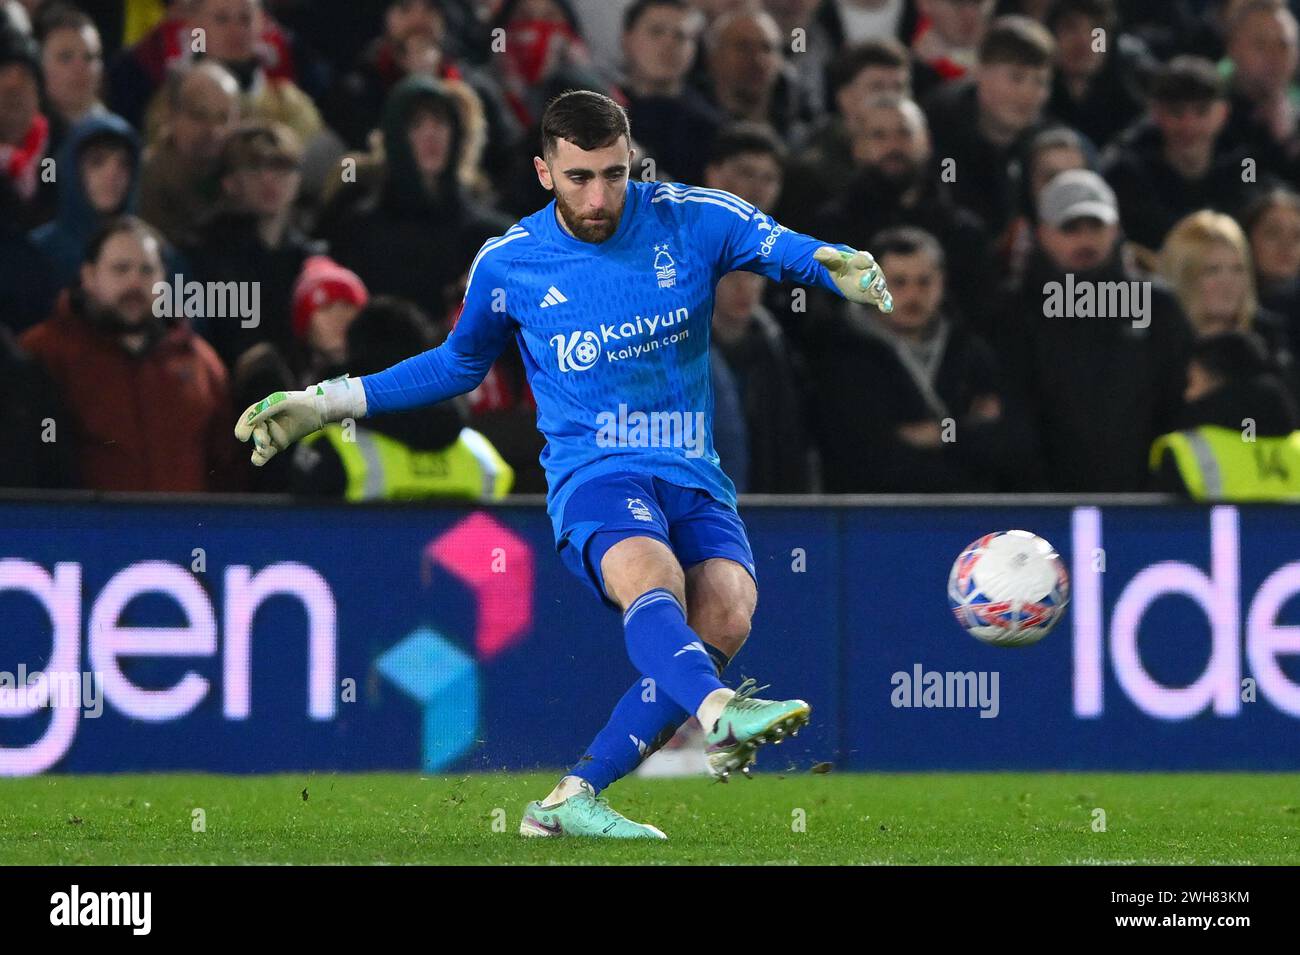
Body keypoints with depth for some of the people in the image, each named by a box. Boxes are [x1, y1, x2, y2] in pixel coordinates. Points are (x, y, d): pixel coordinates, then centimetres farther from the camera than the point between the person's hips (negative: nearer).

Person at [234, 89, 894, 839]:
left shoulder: (693, 221, 2)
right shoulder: (507, 265, 5)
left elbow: (795, 253, 3)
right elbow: (460, 364, 23)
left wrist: (847, 269, -22)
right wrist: (331, 402, 20)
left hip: (694, 479, 2)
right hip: (594, 475, -2)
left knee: (727, 610, -28)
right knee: (651, 577, -36)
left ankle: (570, 801, -25)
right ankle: (720, 713, -68)